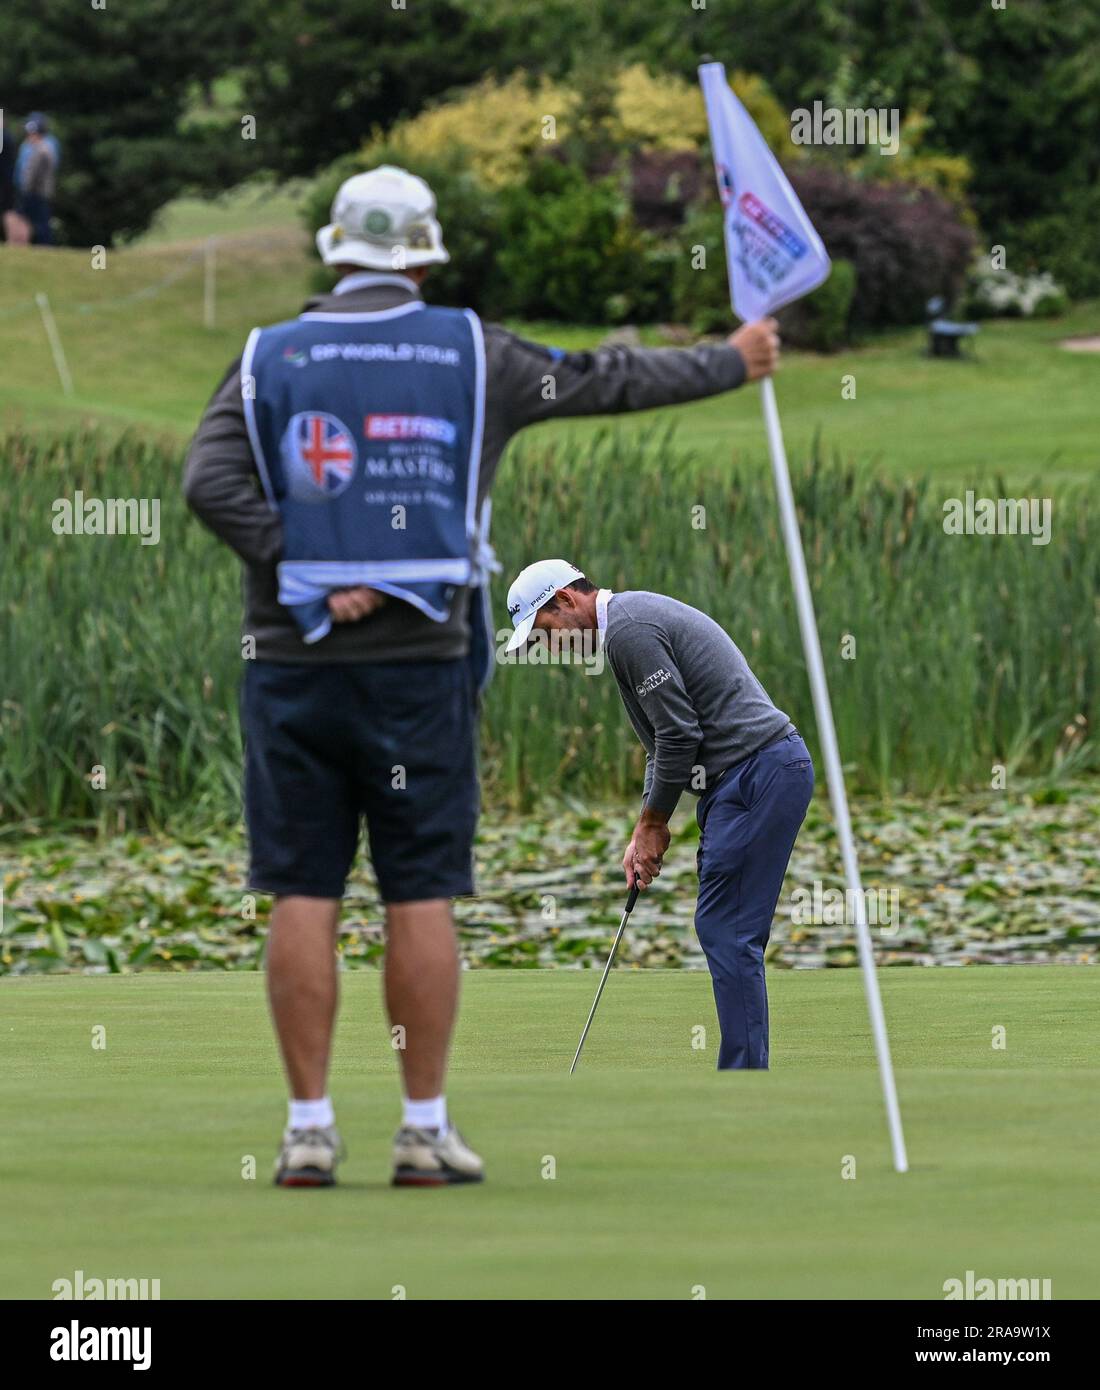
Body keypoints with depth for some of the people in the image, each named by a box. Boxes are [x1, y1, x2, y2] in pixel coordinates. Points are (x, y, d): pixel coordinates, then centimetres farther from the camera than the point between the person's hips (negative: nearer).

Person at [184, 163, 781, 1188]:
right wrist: (730, 363, 28)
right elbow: (609, 380, 14)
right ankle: (425, 1131, 5)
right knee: (420, 898, 3)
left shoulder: (271, 359, 4)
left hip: (293, 658, 1)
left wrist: (305, 572, -8)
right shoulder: (470, 355, 4)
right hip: (420, 662, 0)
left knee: (303, 897, 2)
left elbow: (210, 482, -9)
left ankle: (308, 1128, 1)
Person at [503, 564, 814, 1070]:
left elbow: (679, 734, -17)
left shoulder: (628, 630, -13)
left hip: (756, 773, -10)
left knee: (727, 931, -9)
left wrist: (654, 825, -4)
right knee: (727, 933, 11)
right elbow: (669, 736, 25)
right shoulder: (634, 618, 20)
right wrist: (644, 829, 17)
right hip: (769, 768, 10)